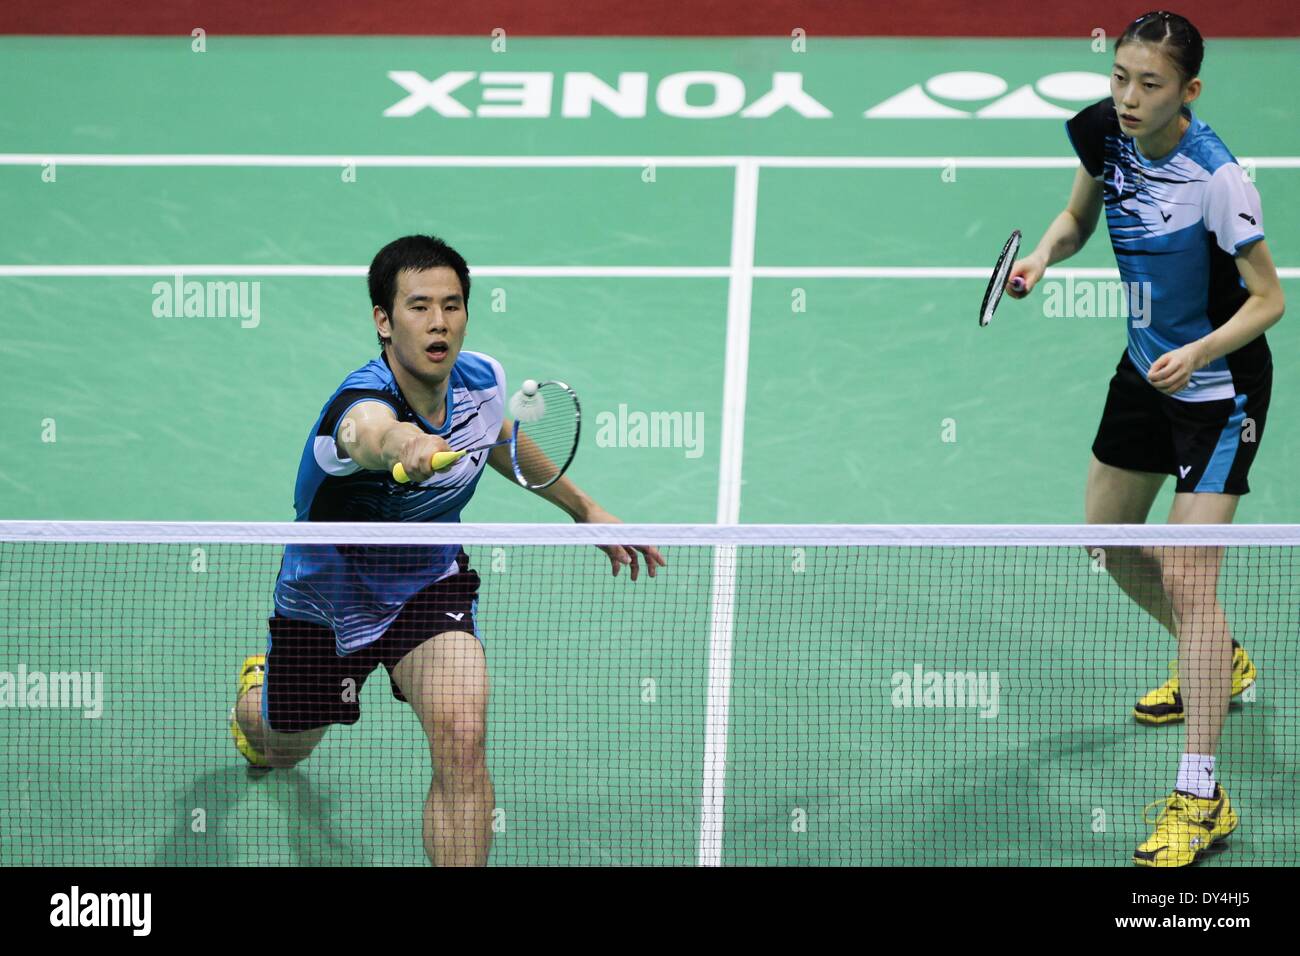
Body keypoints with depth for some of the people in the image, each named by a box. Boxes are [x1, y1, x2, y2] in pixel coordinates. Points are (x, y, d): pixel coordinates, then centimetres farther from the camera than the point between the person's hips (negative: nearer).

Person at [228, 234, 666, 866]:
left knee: (462, 744, -24)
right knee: (283, 750, 23)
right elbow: (370, 433, -65)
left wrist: (584, 508, 17)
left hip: (432, 583, 3)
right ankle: (256, 688, 62)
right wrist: (400, 444, -89)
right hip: (327, 597, -3)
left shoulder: (481, 380, -16)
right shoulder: (362, 404, -37)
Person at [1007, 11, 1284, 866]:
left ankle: (1201, 796, -14)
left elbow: (1269, 298, -21)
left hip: (1218, 383, -8)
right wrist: (1043, 256, -12)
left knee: (1187, 575, -15)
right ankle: (1219, 663, 49)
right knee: (1111, 541, 21)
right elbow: (1078, 218, 10)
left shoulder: (1216, 178, -28)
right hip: (1146, 369, 8)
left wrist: (1198, 353, -36)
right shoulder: (1107, 135, -9)